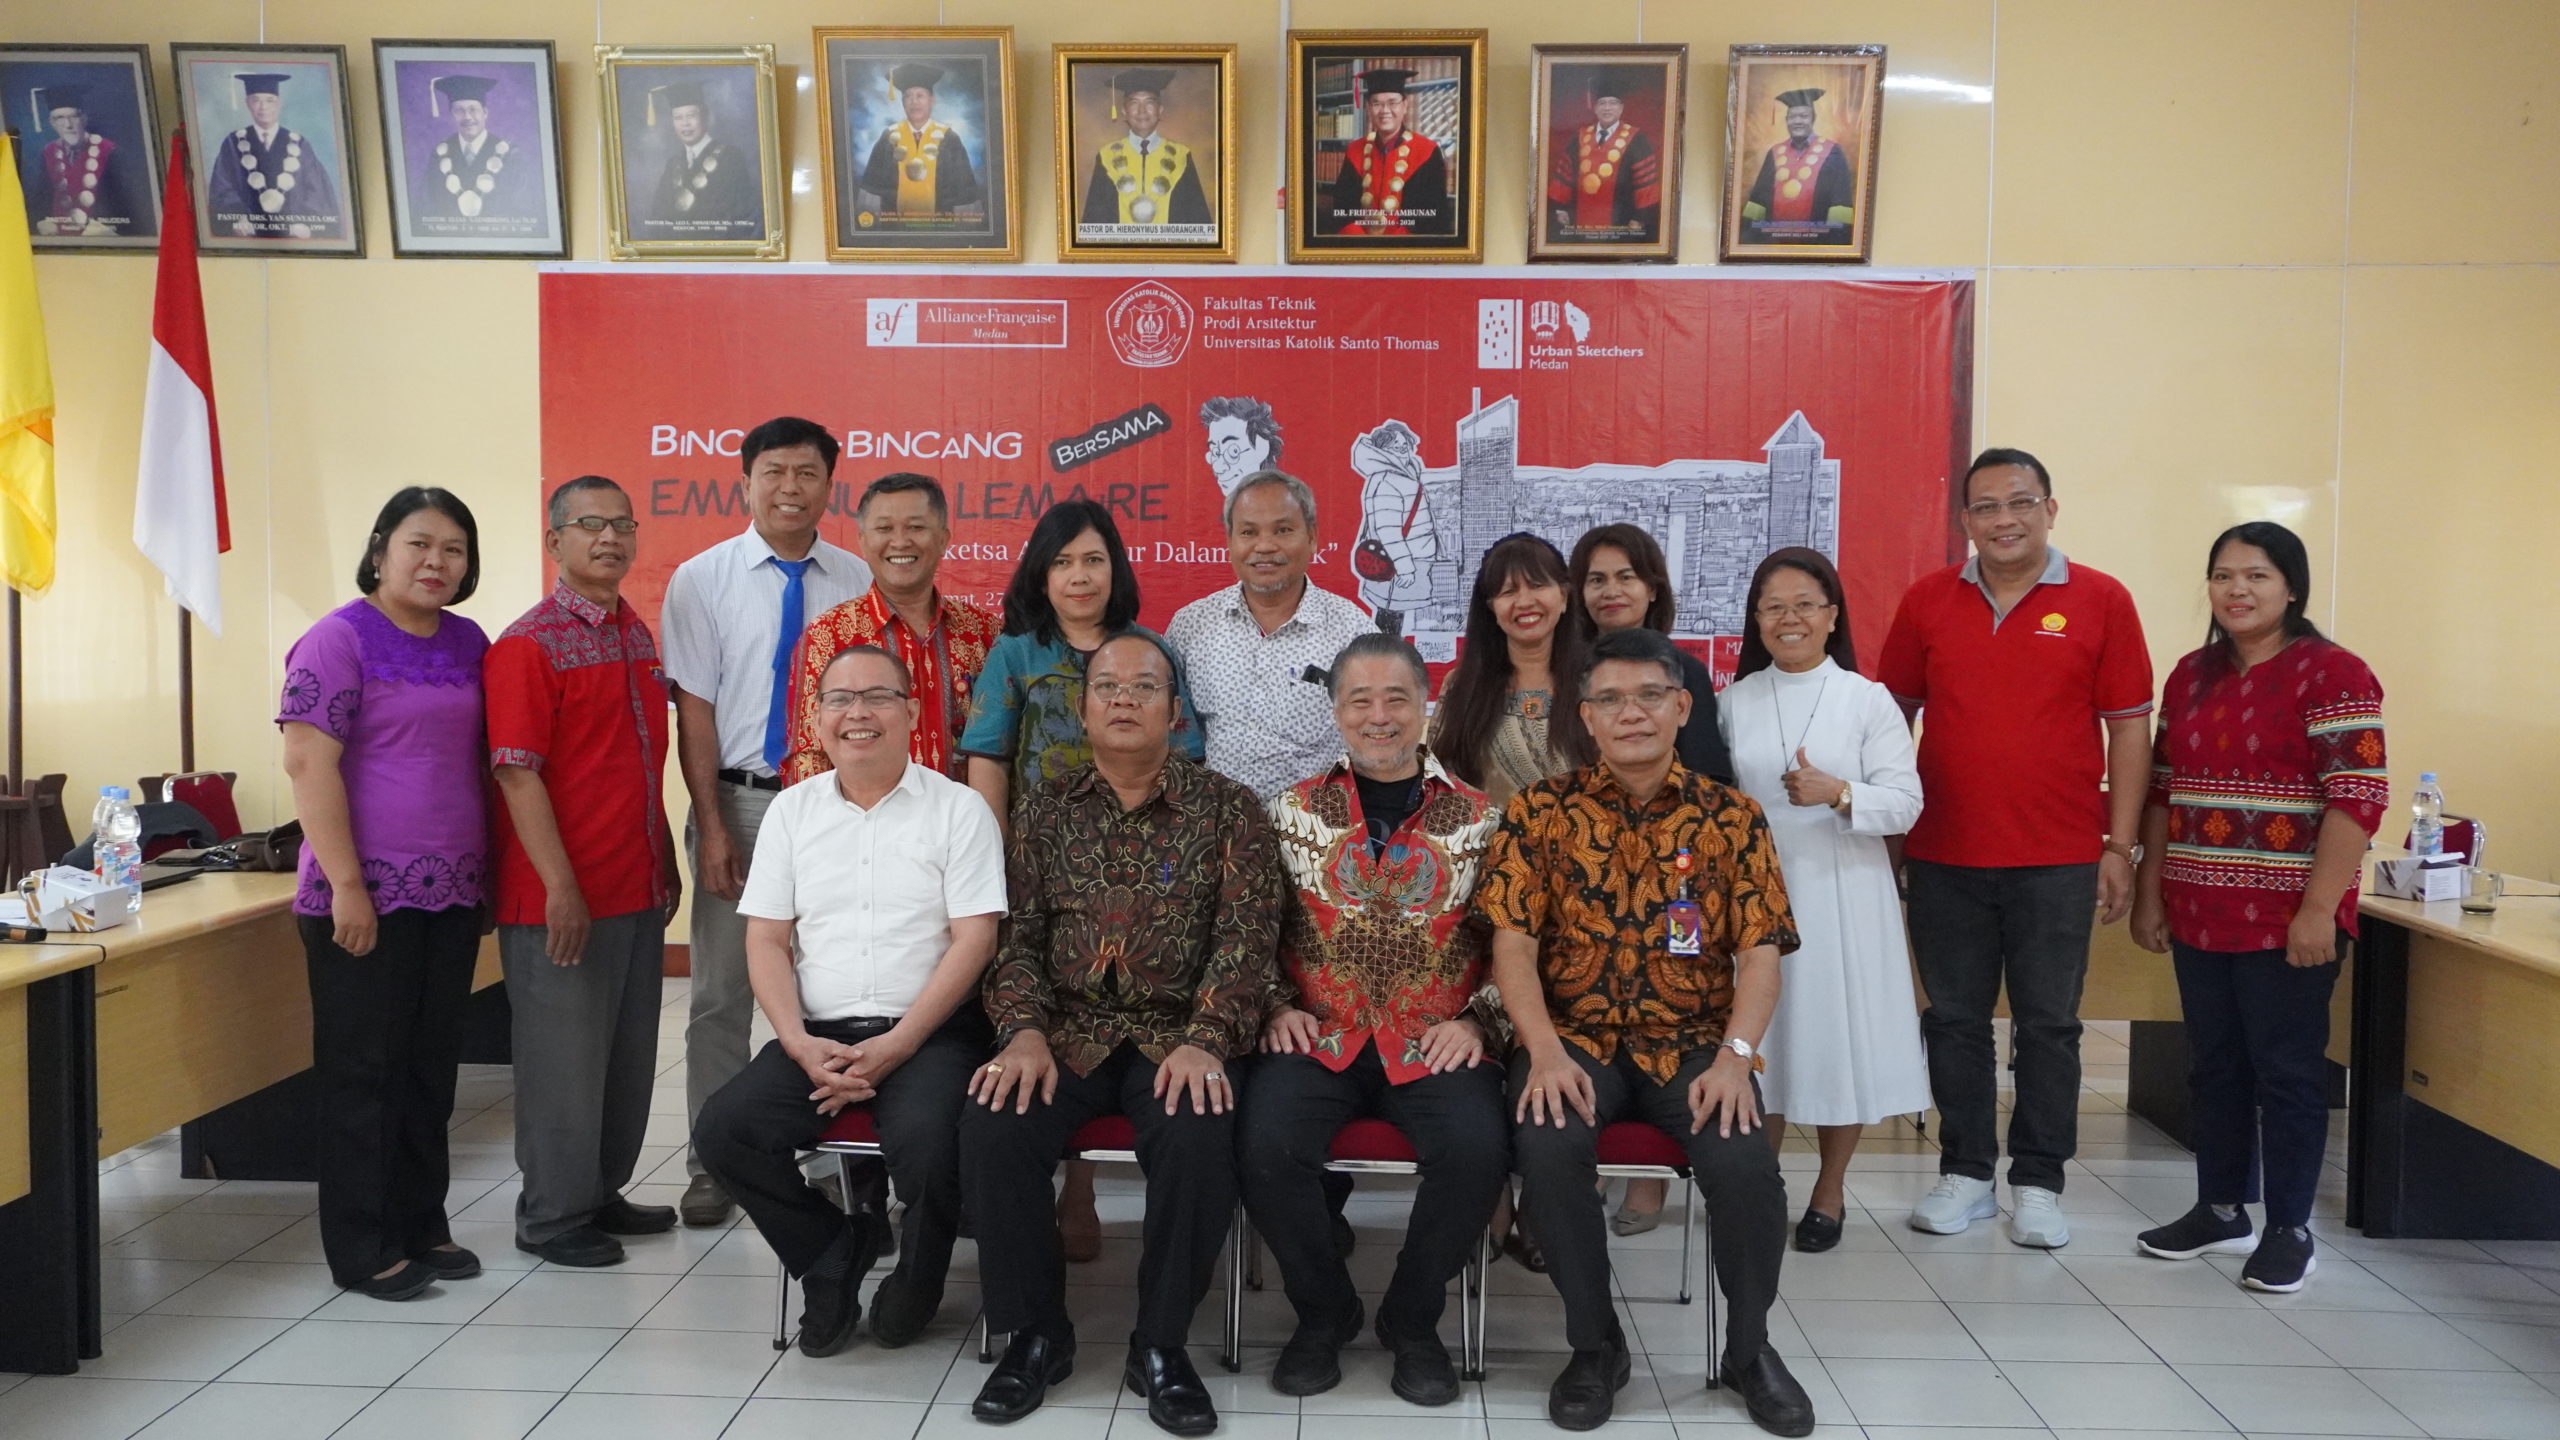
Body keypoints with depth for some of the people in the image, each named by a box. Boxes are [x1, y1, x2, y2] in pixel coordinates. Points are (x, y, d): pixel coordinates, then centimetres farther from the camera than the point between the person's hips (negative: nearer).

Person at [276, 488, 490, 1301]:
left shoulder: (469, 644, 11)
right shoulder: (339, 639, -8)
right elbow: (309, 764, -14)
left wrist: (485, 869, 14)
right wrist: (346, 884, -18)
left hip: (452, 891, 6)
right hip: (367, 895, -6)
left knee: (431, 1067, 13)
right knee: (364, 1070, 3)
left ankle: (422, 1225, 25)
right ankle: (362, 1250, 13)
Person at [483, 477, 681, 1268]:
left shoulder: (637, 634, 12)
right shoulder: (529, 644, -11)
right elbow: (517, 773, -16)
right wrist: (559, 886, -20)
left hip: (638, 889, 8)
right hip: (564, 898, -8)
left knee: (629, 1054, 15)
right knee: (564, 1057, 2)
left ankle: (602, 1194, 30)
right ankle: (553, 1217, 16)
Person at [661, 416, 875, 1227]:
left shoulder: (857, 582, 2)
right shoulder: (702, 580, 0)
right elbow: (695, 708, -2)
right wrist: (713, 826, -7)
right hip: (738, 800, 0)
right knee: (722, 990, 8)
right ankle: (712, 1165, 22)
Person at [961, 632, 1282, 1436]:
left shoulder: (1227, 809, 3)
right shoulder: (1045, 809, 11)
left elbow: (1247, 935, -6)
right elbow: (1018, 933, 6)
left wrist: (1205, 1041, -20)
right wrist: (1024, 1031, -12)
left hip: (1176, 1035, -2)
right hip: (1066, 1032, 2)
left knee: (1199, 1139, -32)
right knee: (991, 1130, -25)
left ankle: (1161, 1344, -8)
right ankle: (1033, 1332, -2)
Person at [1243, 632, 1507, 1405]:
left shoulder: (1478, 816, 7)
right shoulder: (1292, 811, 9)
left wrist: (1474, 1022, -6)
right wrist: (1277, 1007, -3)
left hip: (1435, 1041, 0)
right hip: (1317, 1033, 1)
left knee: (1477, 1150, -28)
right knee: (1268, 1145, -27)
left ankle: (1413, 1319, 2)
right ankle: (1323, 1312, 3)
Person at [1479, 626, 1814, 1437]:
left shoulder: (1731, 817, 5)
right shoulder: (1540, 813, 3)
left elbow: (1759, 952, -1)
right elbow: (1513, 943, -3)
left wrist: (1734, 1057, -17)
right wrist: (1547, 1051, -18)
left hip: (1693, 1043, 1)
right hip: (1576, 1039, 0)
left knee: (1745, 1164, -27)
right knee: (1548, 1150, -31)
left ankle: (1749, 1347, 4)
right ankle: (1595, 1343, -4)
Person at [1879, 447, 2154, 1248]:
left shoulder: (2101, 602, -1)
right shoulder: (1927, 601, 4)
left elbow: (2128, 728, 1)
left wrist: (2120, 847, -3)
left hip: (2059, 859, -1)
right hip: (1943, 858, 2)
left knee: (2048, 1024, 6)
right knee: (1955, 1020, 9)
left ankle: (2038, 1184, 19)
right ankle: (1965, 1174, 22)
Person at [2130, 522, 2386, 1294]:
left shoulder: (2333, 673, -8)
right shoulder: (2191, 674, 11)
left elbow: (2358, 798, -14)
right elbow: (2162, 791, 13)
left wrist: (2319, 910, -19)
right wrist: (2148, 895, 10)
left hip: (2285, 917, -6)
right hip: (2200, 913, 6)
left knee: (2286, 1070, 3)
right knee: (2214, 1066, 13)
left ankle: (2290, 1229, 16)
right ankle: (2220, 1211, 26)